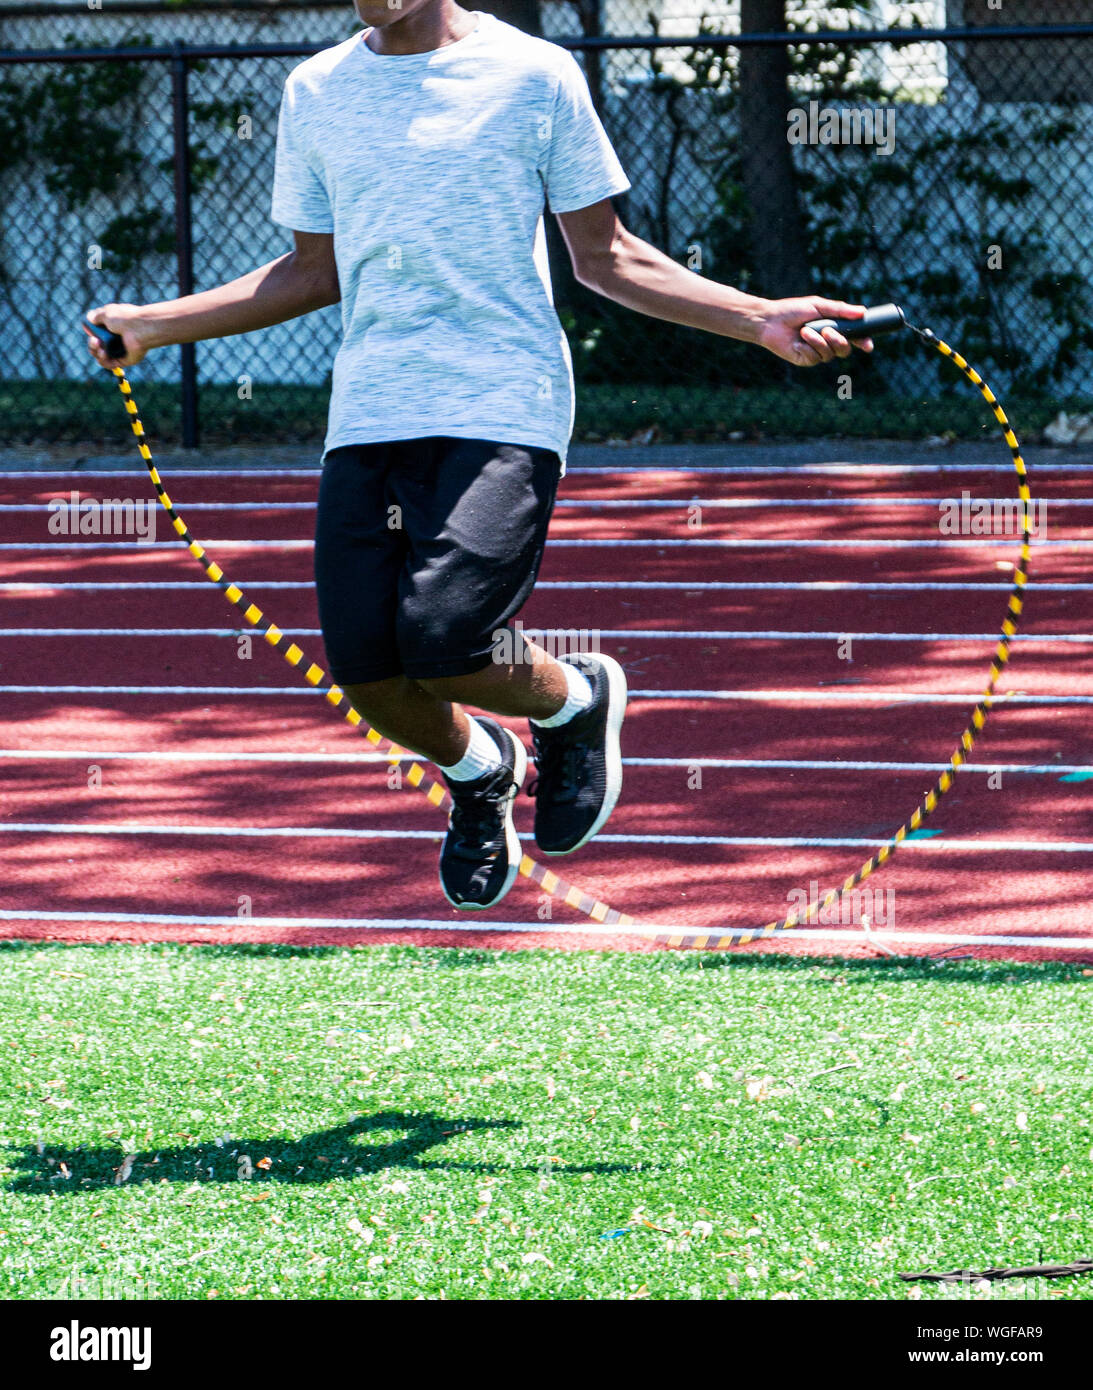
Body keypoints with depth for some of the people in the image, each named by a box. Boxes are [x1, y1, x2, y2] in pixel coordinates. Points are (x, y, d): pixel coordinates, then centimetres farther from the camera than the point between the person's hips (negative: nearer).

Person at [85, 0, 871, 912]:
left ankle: (578, 701, 16)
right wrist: (151, 325, 17)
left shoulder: (534, 75, 1)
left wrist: (763, 320, -4)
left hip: (502, 412, -4)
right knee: (367, 672, -6)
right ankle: (479, 769, 30)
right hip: (366, 417, 4)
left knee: (443, 649, -20)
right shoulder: (315, 93, 12)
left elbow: (604, 257, 6)